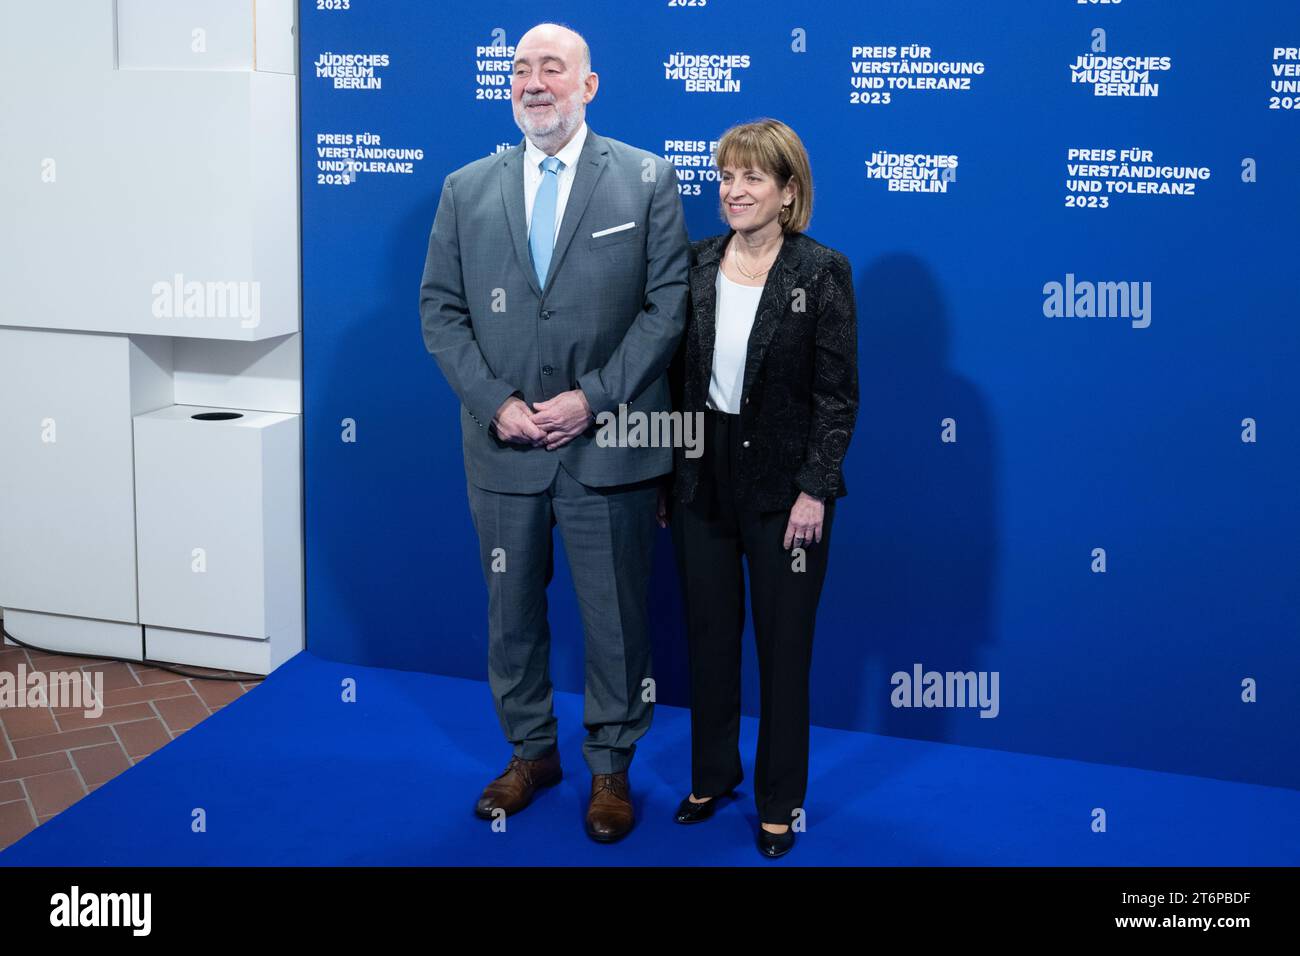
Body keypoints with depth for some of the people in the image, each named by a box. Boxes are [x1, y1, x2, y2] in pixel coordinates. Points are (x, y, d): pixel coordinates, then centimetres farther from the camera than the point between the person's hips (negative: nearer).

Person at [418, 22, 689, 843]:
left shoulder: (646, 179, 0)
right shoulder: (467, 188, 7)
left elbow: (668, 303, -5)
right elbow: (441, 310, 5)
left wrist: (593, 397, -13)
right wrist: (495, 403, -8)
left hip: (609, 444, -2)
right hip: (503, 446, 3)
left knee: (616, 615, 7)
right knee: (511, 610, 14)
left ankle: (612, 765, 25)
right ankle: (532, 751, 33)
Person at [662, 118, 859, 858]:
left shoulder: (822, 271, -9)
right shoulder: (694, 265, 3)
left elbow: (838, 394, -10)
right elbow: (673, 374, 7)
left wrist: (814, 490, -15)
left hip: (784, 489, -4)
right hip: (701, 482, 4)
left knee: (783, 649, 8)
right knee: (709, 637, 14)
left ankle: (781, 802, 23)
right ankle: (713, 775, 33)